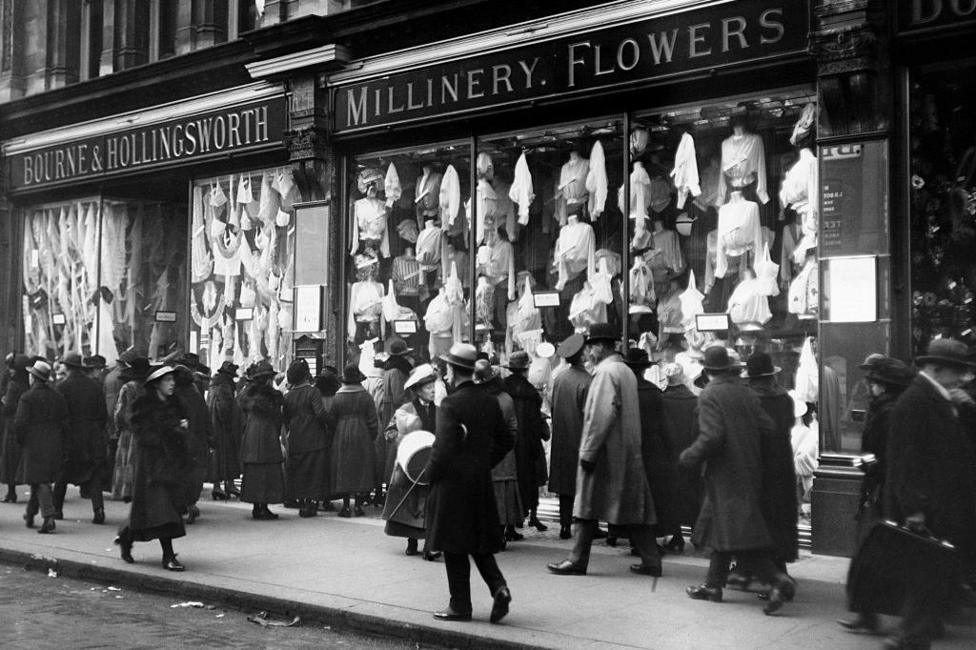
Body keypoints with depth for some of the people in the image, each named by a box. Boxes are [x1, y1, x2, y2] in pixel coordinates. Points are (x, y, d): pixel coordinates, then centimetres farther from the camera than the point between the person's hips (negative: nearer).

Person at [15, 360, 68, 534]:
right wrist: (60, 444, 11)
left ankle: (49, 517, -13)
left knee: (40, 481, -4)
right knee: (41, 479, 17)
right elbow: (65, 422, 5)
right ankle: (30, 514, 29)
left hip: (34, 443, -5)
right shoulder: (58, 397, 6)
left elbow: (20, 422, -16)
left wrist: (21, 440, 0)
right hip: (54, 445, 5)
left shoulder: (27, 397, -10)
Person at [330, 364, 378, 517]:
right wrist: (372, 438, 9)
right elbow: (373, 421, -3)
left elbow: (332, 419, 2)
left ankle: (346, 506, 4)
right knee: (362, 470, 6)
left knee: (344, 471, 5)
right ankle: (359, 506, 4)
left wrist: (333, 438, 14)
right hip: (362, 437, 0)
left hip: (342, 437, 0)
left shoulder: (338, 397, -2)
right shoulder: (366, 396, -4)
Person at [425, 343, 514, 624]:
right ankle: (499, 586, -2)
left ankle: (460, 605, 9)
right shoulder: (489, 402, 6)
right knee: (479, 542, 16)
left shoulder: (450, 404, -15)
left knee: (454, 547, 3)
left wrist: (430, 473, -6)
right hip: (481, 482, 6)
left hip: (452, 482, -6)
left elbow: (444, 447, -20)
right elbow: (506, 440, 11)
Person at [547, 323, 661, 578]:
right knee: (633, 508, 11)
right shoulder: (626, 371, 15)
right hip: (628, 453, 9)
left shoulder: (606, 372, -13)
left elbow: (601, 417, -21)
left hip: (605, 452, -9)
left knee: (586, 508, 1)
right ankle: (651, 561, 11)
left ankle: (577, 561, 7)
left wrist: (588, 452, -19)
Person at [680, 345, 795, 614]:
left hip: (726, 474, -7)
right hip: (749, 472, 8)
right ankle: (713, 585, 22)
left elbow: (711, 437, -21)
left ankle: (779, 581, -17)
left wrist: (688, 457, -7)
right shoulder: (747, 394, 6)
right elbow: (768, 427, 2)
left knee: (739, 534, -7)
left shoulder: (709, 396, -12)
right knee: (720, 529, 17)